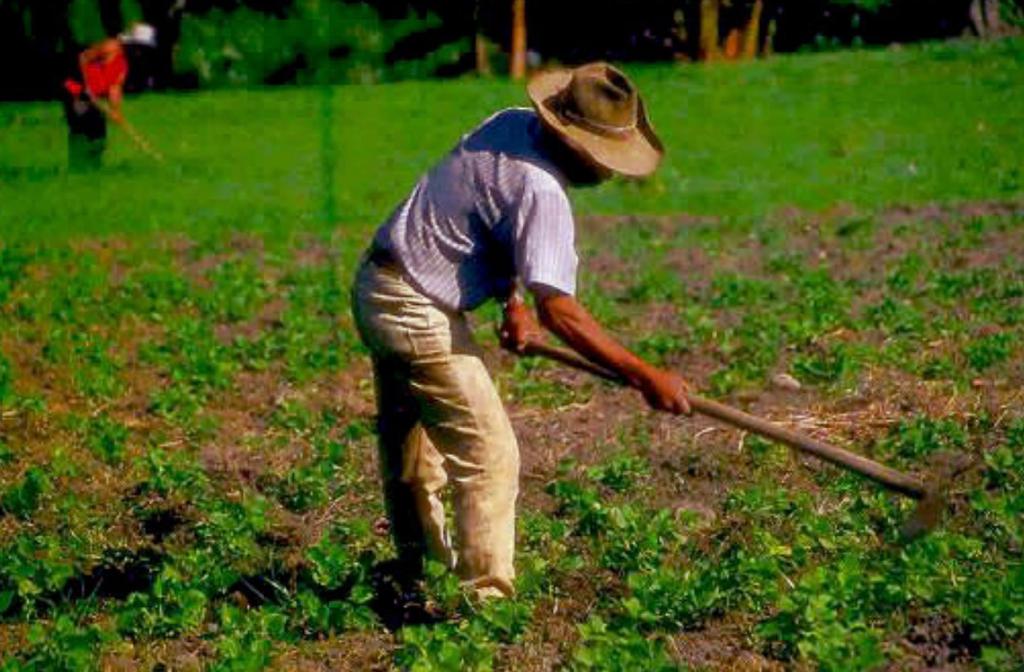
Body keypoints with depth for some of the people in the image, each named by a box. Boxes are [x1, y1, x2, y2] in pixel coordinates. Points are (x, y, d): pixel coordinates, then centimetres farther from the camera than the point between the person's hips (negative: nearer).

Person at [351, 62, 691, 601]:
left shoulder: (512, 123, 2)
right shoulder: (539, 190, -25)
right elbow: (559, 310, -27)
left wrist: (512, 300, 8)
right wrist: (644, 376, -25)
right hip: (416, 313, -10)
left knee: (407, 444, 21)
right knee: (488, 455, -7)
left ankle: (418, 575, 36)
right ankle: (488, 595, -5)